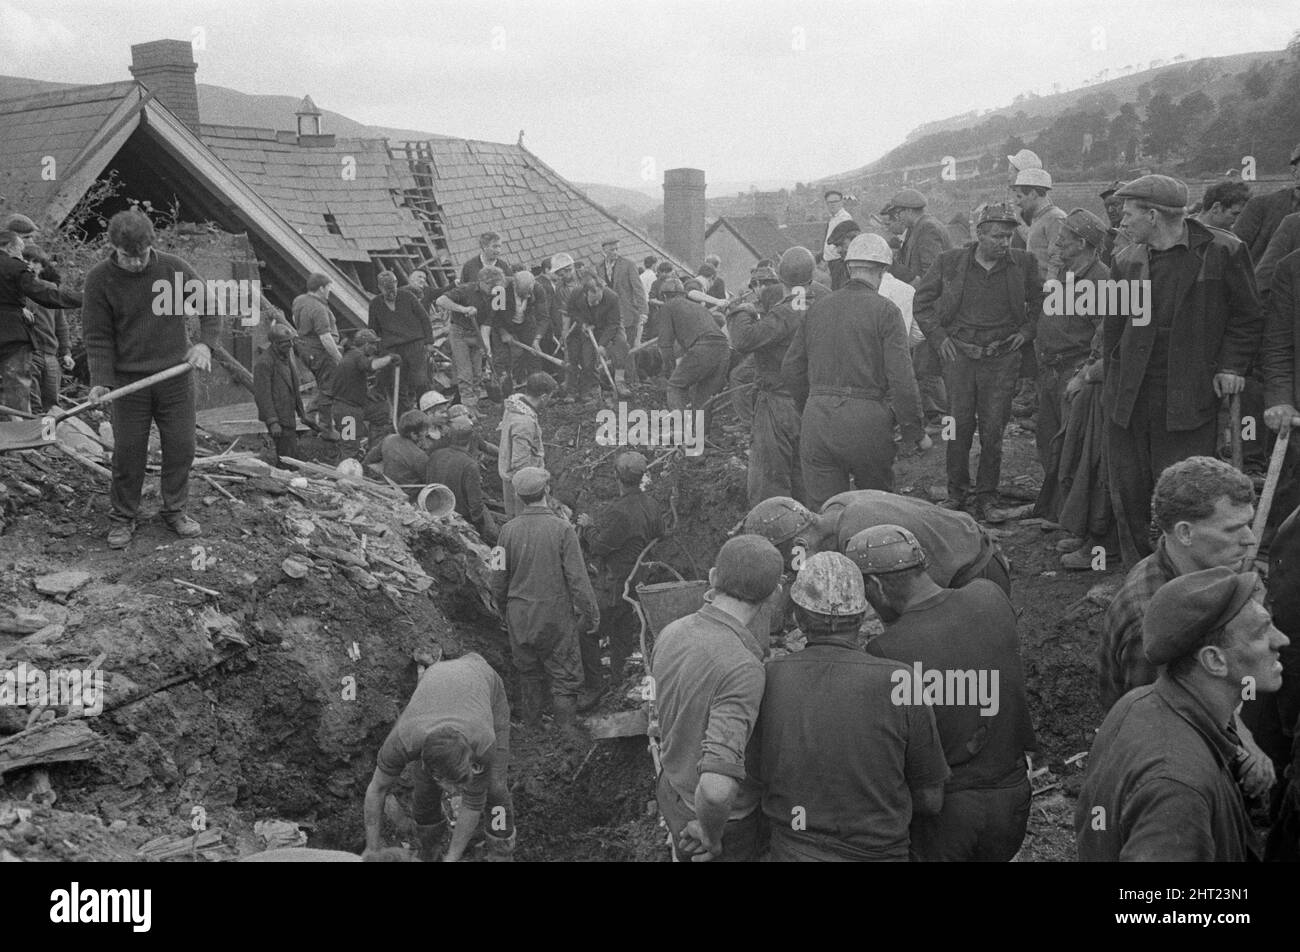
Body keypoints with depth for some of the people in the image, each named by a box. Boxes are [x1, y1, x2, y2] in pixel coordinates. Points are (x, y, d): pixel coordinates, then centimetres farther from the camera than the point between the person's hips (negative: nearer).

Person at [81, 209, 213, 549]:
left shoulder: (175, 268, -5)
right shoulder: (100, 278, -7)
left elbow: (210, 306, 5)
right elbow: (97, 335, -6)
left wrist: (205, 343, -12)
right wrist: (101, 380, -17)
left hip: (176, 376, 1)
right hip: (128, 380, -1)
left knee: (180, 447, 7)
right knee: (128, 451, 3)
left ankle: (174, 510, 24)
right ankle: (123, 518, 18)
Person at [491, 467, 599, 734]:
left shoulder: (508, 530, -4)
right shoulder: (562, 529, -14)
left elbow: (499, 581, 3)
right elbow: (577, 578, -13)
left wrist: (506, 611, 19)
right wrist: (591, 614, -3)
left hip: (519, 616, 3)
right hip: (556, 616, -3)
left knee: (529, 674, 18)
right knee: (564, 676, 8)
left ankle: (532, 729, 28)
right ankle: (566, 733, 8)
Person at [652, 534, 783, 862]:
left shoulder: (670, 633, -10)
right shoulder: (742, 668, -33)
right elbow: (716, 789, -39)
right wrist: (711, 836, -21)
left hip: (671, 794, 7)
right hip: (729, 819, -6)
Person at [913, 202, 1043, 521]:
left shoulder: (1023, 264, 1)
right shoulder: (950, 262, -1)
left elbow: (1041, 301, 16)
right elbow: (921, 301, 10)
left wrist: (1027, 330, 4)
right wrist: (938, 336, 2)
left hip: (1002, 359, 0)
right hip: (959, 355, 0)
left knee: (992, 430, 2)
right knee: (959, 426, 2)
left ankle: (987, 496, 15)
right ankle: (956, 492, 17)